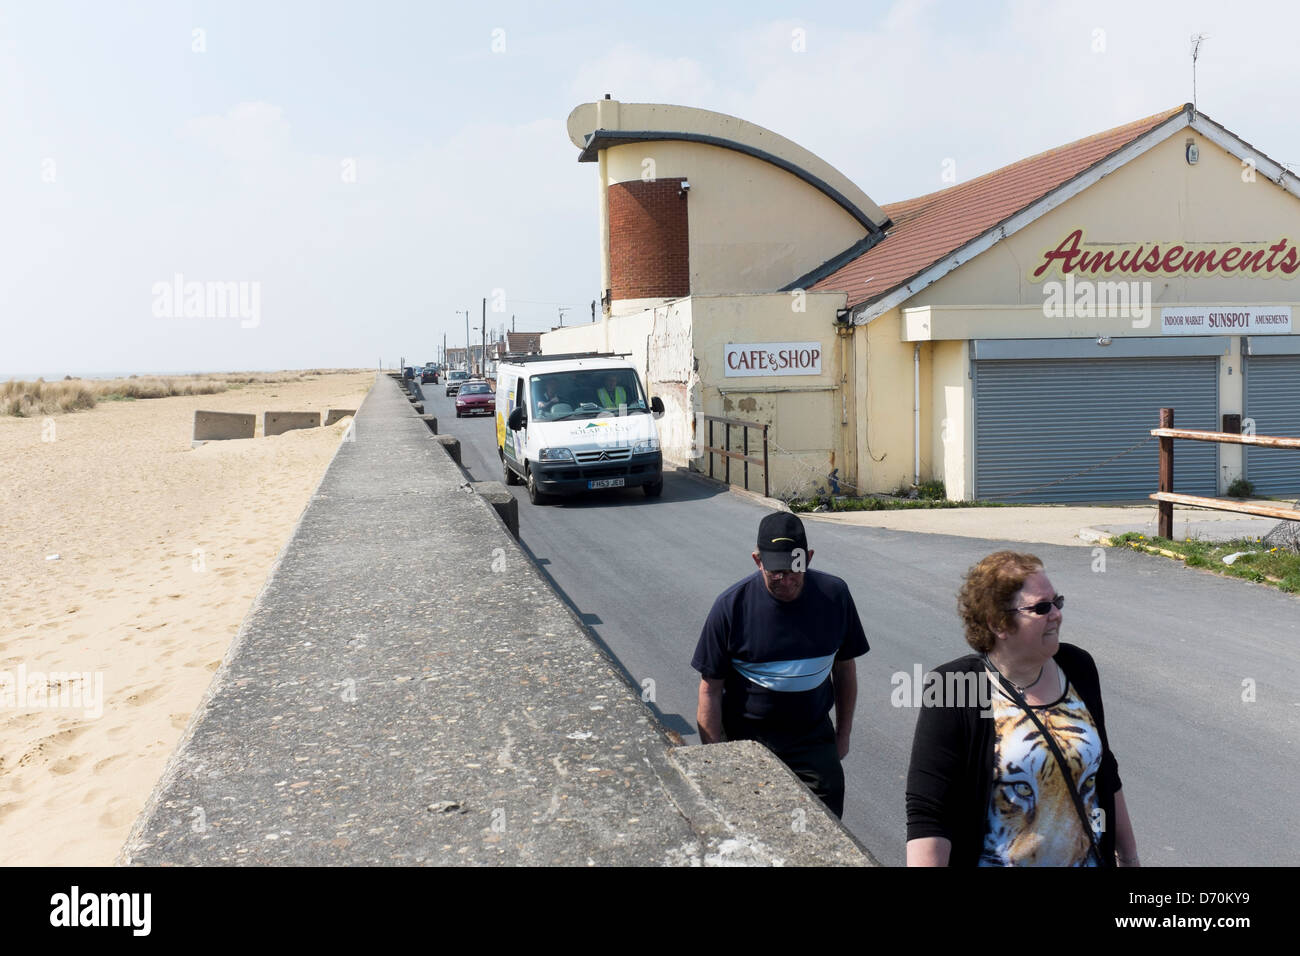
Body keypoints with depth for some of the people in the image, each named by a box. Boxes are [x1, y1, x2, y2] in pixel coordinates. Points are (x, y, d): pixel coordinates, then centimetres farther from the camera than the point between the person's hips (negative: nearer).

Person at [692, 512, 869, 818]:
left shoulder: (834, 595, -5)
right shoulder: (732, 606, -13)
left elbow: (845, 666, 9)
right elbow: (710, 690, -8)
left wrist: (844, 732, 12)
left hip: (814, 737, 2)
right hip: (749, 739, -2)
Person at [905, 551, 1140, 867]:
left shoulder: (1077, 668, -2)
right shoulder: (952, 695, -19)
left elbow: (1104, 770, 10)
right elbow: (927, 817, -22)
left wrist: (1128, 855, 15)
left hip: (1089, 859, 5)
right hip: (995, 860, -4)